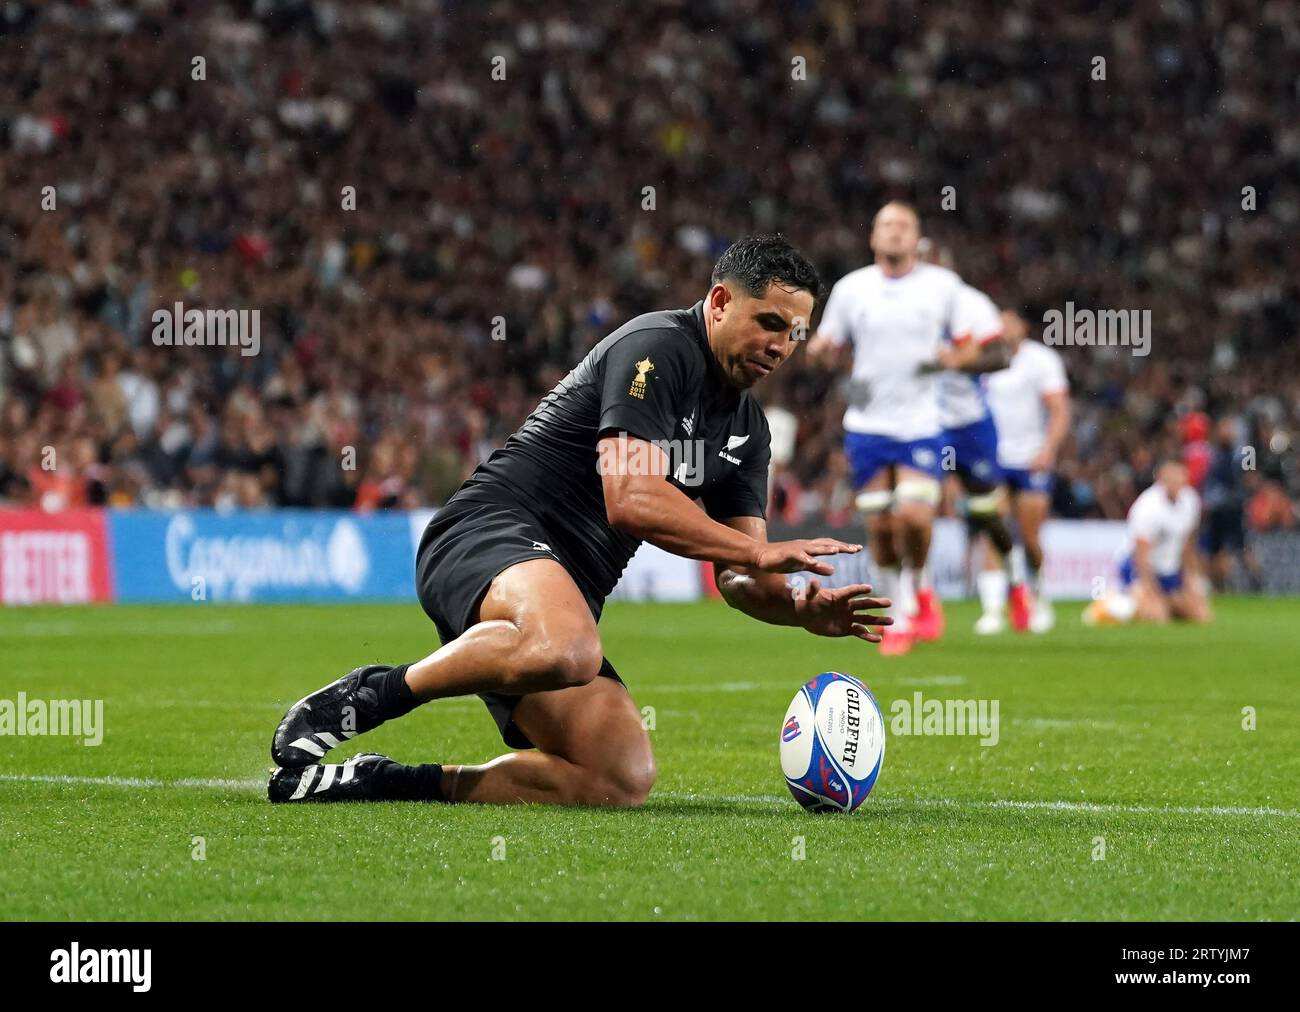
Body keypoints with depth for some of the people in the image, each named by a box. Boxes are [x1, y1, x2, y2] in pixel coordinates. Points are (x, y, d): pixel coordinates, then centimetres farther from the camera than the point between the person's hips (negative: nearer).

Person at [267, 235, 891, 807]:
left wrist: (803, 609, -5)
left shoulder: (747, 428, 19)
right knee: (566, 647, -44)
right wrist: (764, 552, -19)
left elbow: (739, 579, 18)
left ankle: (378, 782, -4)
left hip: (561, 604, 9)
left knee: (623, 780, -11)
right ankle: (372, 694, -19)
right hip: (486, 536, -9)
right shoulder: (657, 348, -8)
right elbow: (630, 500, -21)